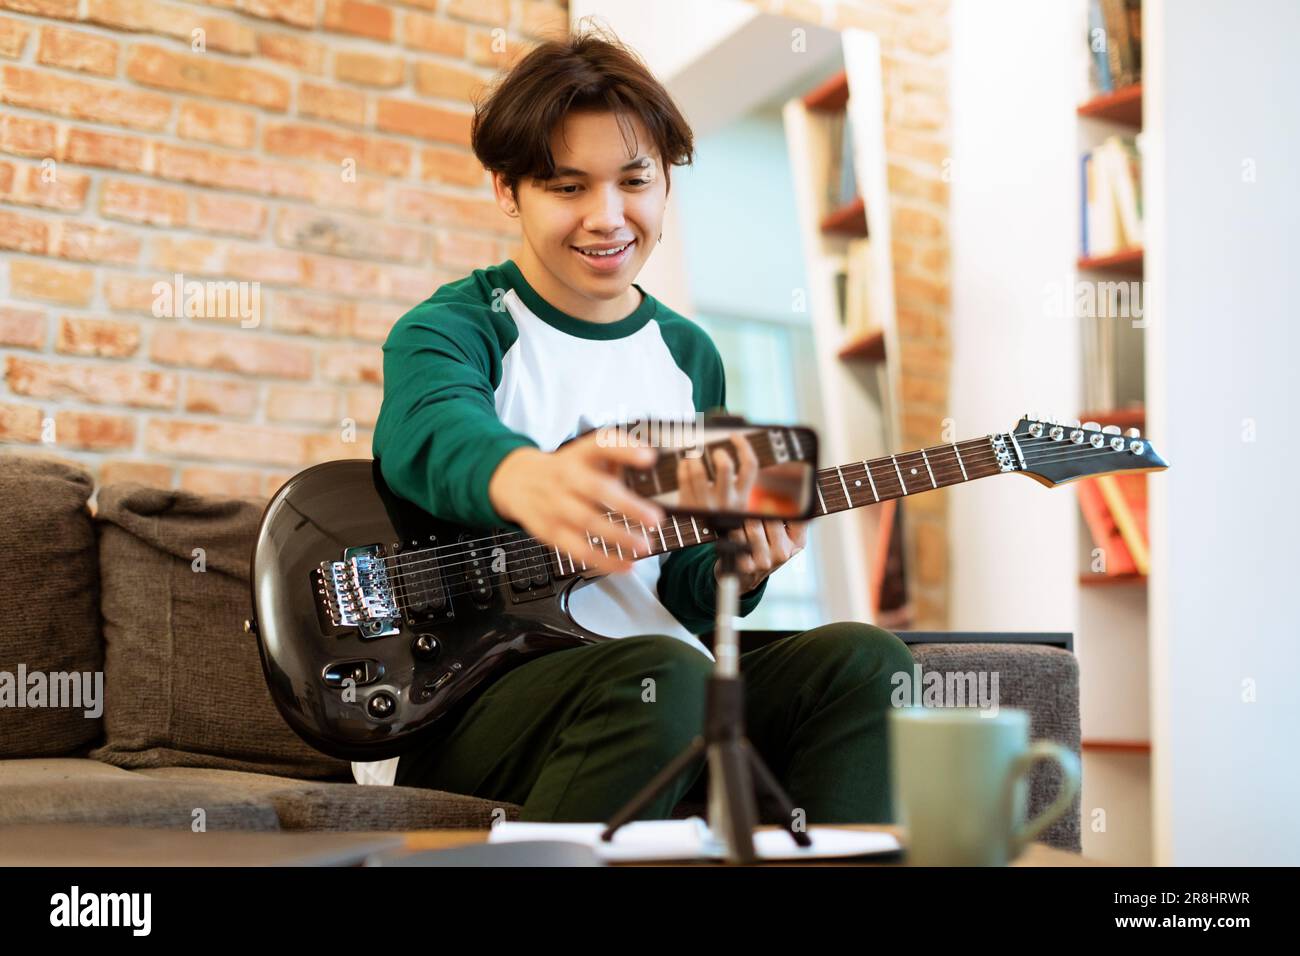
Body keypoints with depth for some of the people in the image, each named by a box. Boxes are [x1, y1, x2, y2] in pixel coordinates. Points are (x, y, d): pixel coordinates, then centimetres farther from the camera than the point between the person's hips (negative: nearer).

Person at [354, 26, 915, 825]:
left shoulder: (690, 356, 14)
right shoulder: (450, 329, -3)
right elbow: (433, 430, -30)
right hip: (456, 702, -5)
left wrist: (733, 568, -8)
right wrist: (522, 478, -54)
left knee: (862, 660, -19)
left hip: (657, 682, 6)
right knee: (661, 673, -35)